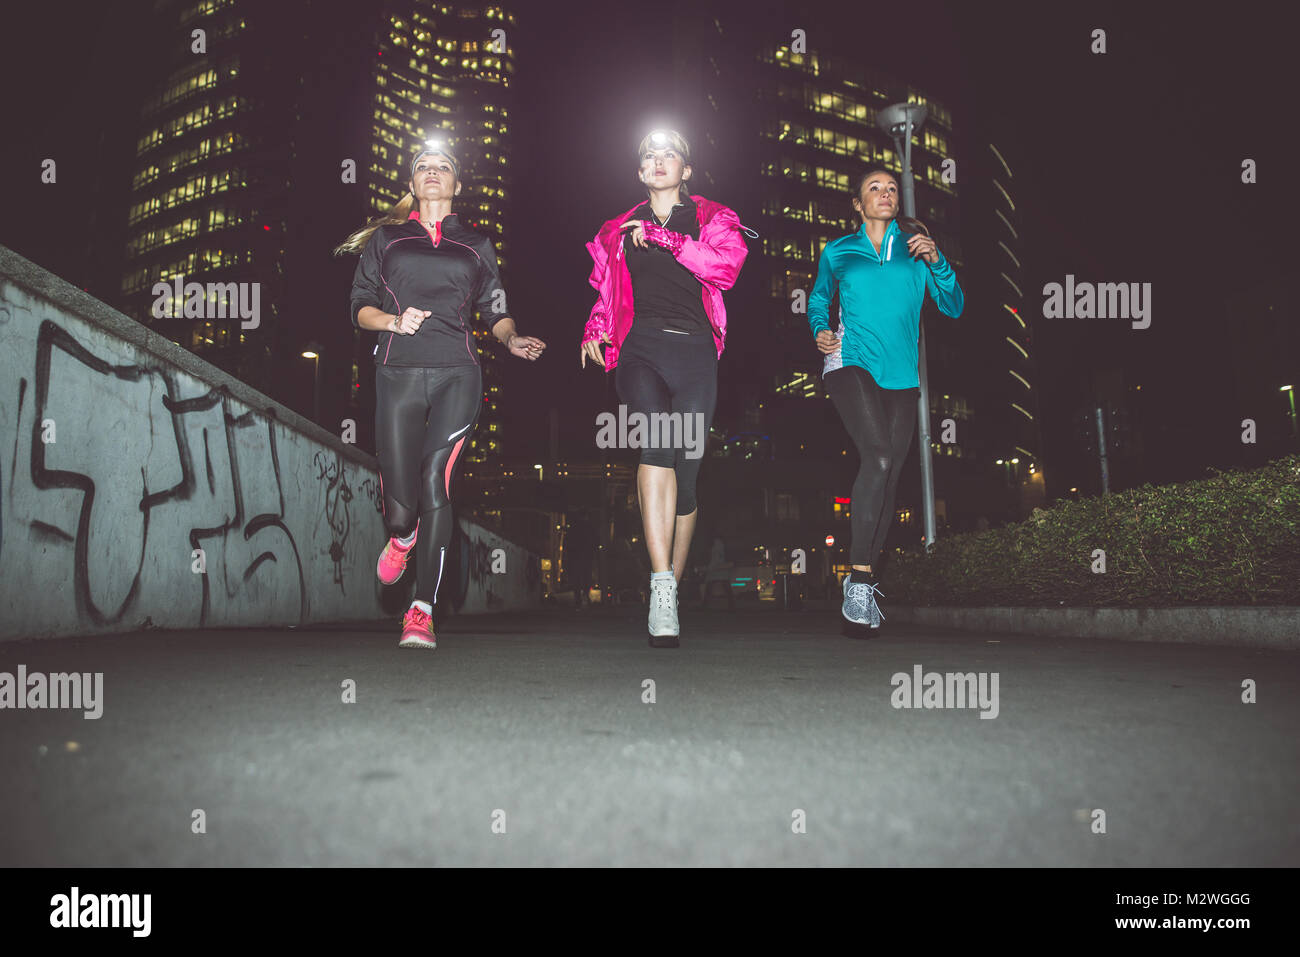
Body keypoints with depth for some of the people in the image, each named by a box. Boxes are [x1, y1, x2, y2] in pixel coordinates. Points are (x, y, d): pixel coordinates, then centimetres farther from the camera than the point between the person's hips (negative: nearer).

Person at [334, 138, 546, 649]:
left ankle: (422, 611, -9)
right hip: (399, 374, 0)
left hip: (457, 375, 0)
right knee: (400, 504, -6)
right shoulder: (386, 238, 19)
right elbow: (360, 307, 14)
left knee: (434, 481, -15)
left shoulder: (476, 245, 20)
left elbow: (496, 312, 18)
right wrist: (393, 321, -7)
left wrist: (513, 340, -4)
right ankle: (402, 535, 34)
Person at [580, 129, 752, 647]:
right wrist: (594, 330, 9)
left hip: (694, 352, 0)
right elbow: (606, 292, 28)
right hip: (640, 349, 0)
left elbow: (725, 266, -3)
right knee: (657, 447, -27)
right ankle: (662, 593, -35)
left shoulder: (712, 218, 16)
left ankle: (670, 590, 14)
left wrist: (662, 237, -3)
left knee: (685, 474, -3)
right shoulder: (620, 230, 24)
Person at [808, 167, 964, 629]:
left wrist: (936, 260, -5)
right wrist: (820, 331, 5)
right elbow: (818, 299, 26)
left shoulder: (915, 249, 14)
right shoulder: (837, 252, 11)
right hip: (851, 365, -3)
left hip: (901, 376, 4)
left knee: (888, 478, 1)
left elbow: (953, 307, 10)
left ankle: (866, 585, 12)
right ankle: (859, 577, -25)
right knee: (878, 455, -27)